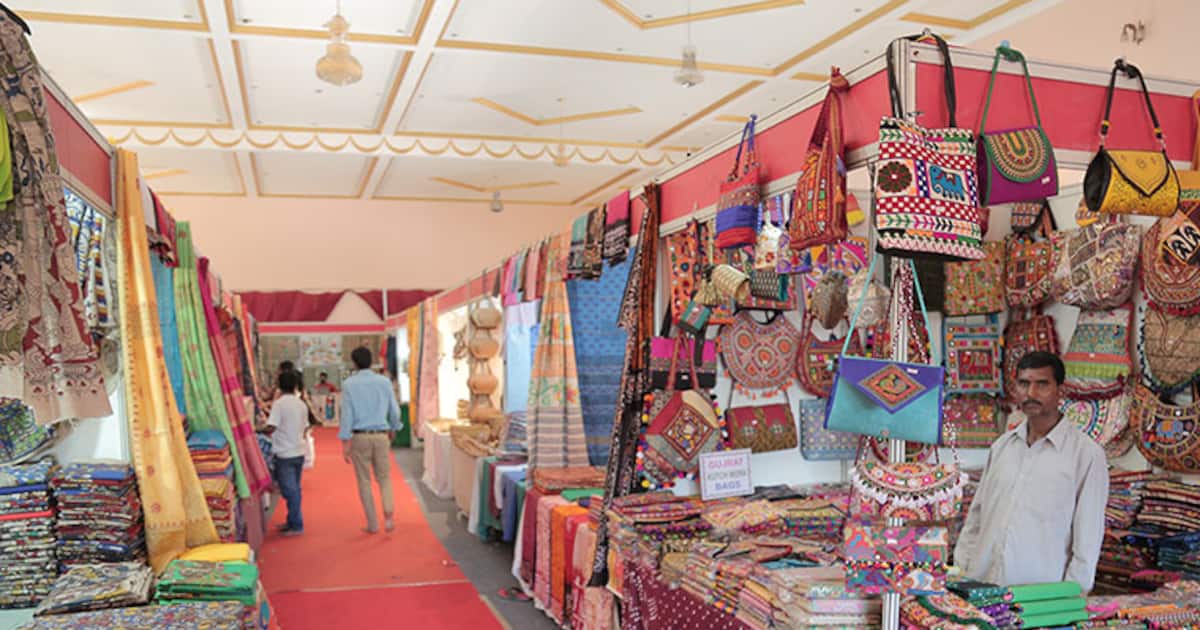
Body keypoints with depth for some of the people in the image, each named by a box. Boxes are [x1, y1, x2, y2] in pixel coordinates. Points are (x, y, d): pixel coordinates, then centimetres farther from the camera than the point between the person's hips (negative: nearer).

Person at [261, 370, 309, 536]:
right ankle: (292, 521, 23)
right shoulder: (302, 404, 6)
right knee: (294, 488, 15)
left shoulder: (279, 404, -13)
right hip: (299, 451, 7)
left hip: (285, 453, -7)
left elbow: (271, 428, -20)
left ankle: (296, 526, 0)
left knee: (289, 490, -2)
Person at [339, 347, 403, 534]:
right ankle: (388, 516, -7)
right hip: (381, 435, 1)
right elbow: (394, 410, 5)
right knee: (384, 478, 12)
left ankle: (372, 524, 13)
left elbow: (347, 413, -6)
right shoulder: (384, 381, 0)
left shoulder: (349, 384, -4)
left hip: (359, 436, -1)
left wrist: (345, 443, -4)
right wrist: (393, 429, 24)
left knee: (364, 481, 10)